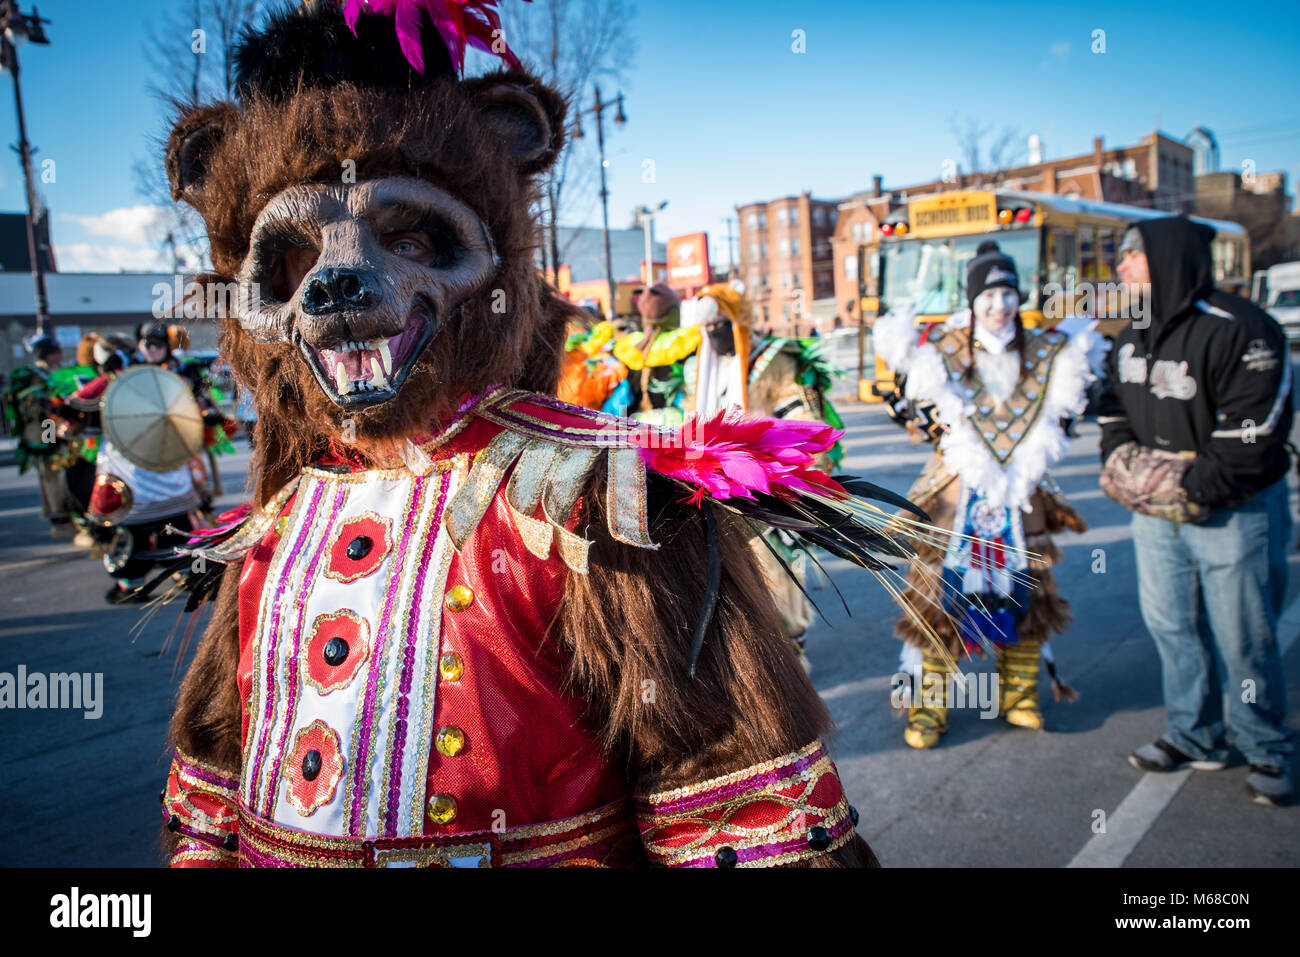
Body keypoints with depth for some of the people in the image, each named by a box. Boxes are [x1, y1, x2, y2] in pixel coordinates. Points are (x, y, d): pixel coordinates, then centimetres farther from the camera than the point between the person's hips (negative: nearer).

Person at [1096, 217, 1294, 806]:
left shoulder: (1239, 331, -17)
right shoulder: (1132, 339, 9)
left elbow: (1252, 437, -20)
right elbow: (1113, 409, 15)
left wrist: (1191, 490, -18)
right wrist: (1124, 462, -3)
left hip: (1231, 514, -7)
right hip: (1156, 514, 7)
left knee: (1242, 637, 3)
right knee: (1170, 625, 13)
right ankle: (1194, 737, 28)